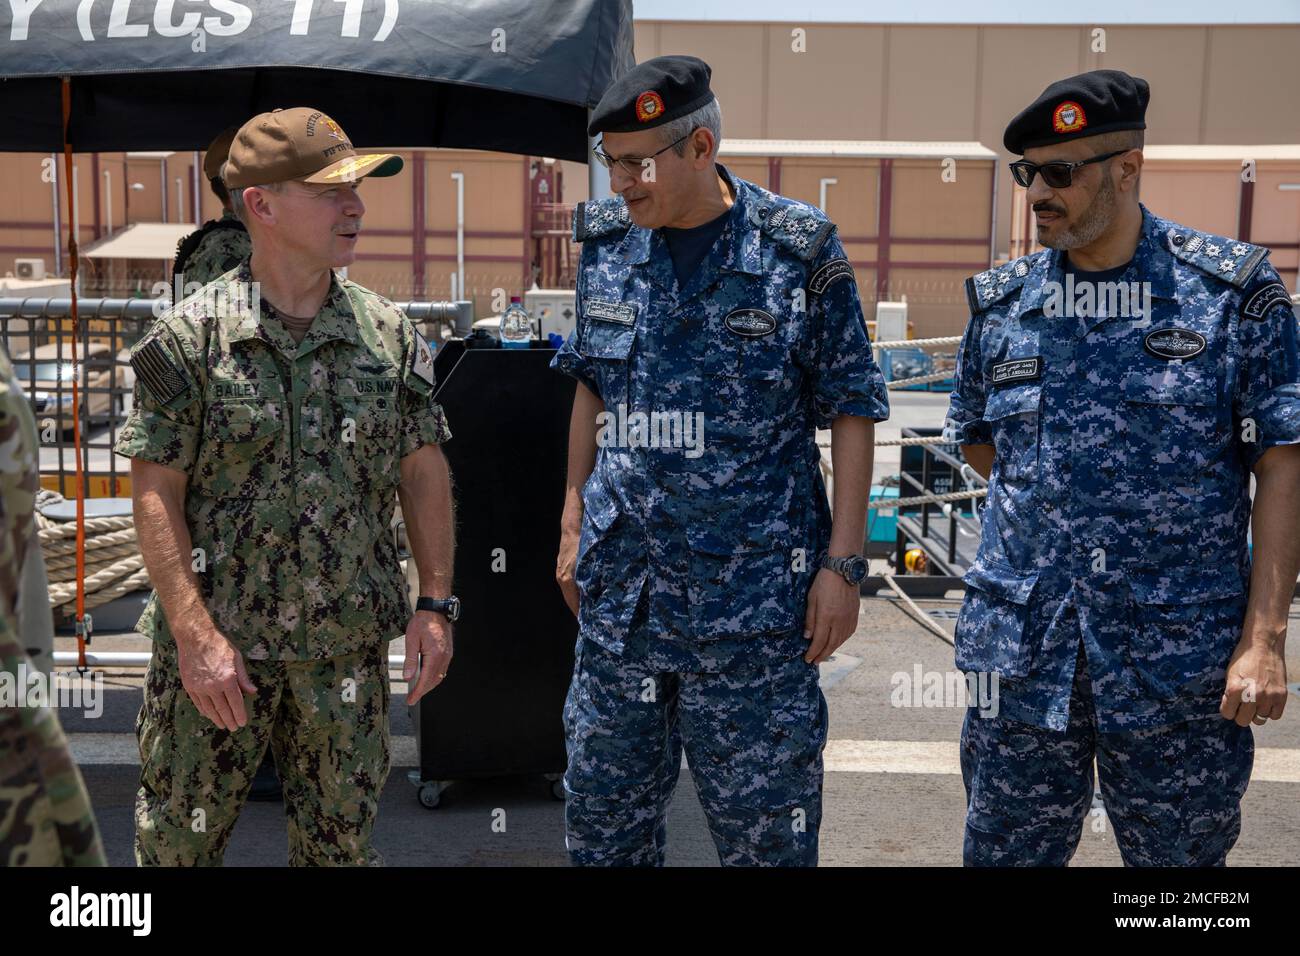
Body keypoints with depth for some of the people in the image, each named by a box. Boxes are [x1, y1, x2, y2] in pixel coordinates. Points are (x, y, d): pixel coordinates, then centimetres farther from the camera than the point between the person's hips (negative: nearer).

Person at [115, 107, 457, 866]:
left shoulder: (389, 333, 2)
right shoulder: (190, 337, -8)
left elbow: (424, 470, 6)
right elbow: (156, 491, -9)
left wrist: (436, 603, 1)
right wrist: (196, 633, -15)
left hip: (351, 645, 3)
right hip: (218, 641, -2)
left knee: (343, 836, 15)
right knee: (182, 833, 12)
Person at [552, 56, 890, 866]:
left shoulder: (799, 251, -8)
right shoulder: (607, 243, 4)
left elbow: (852, 411, -5)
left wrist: (843, 563, -9)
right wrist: (574, 523, 13)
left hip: (752, 589, -4)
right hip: (621, 582, 5)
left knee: (764, 826, 7)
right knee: (603, 811, 16)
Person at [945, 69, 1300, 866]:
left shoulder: (1233, 291, -5)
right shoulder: (1003, 303, 4)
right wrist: (1053, 508, 6)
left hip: (1180, 657, -2)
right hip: (1023, 654, 3)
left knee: (1181, 851, 14)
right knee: (1005, 850, 13)